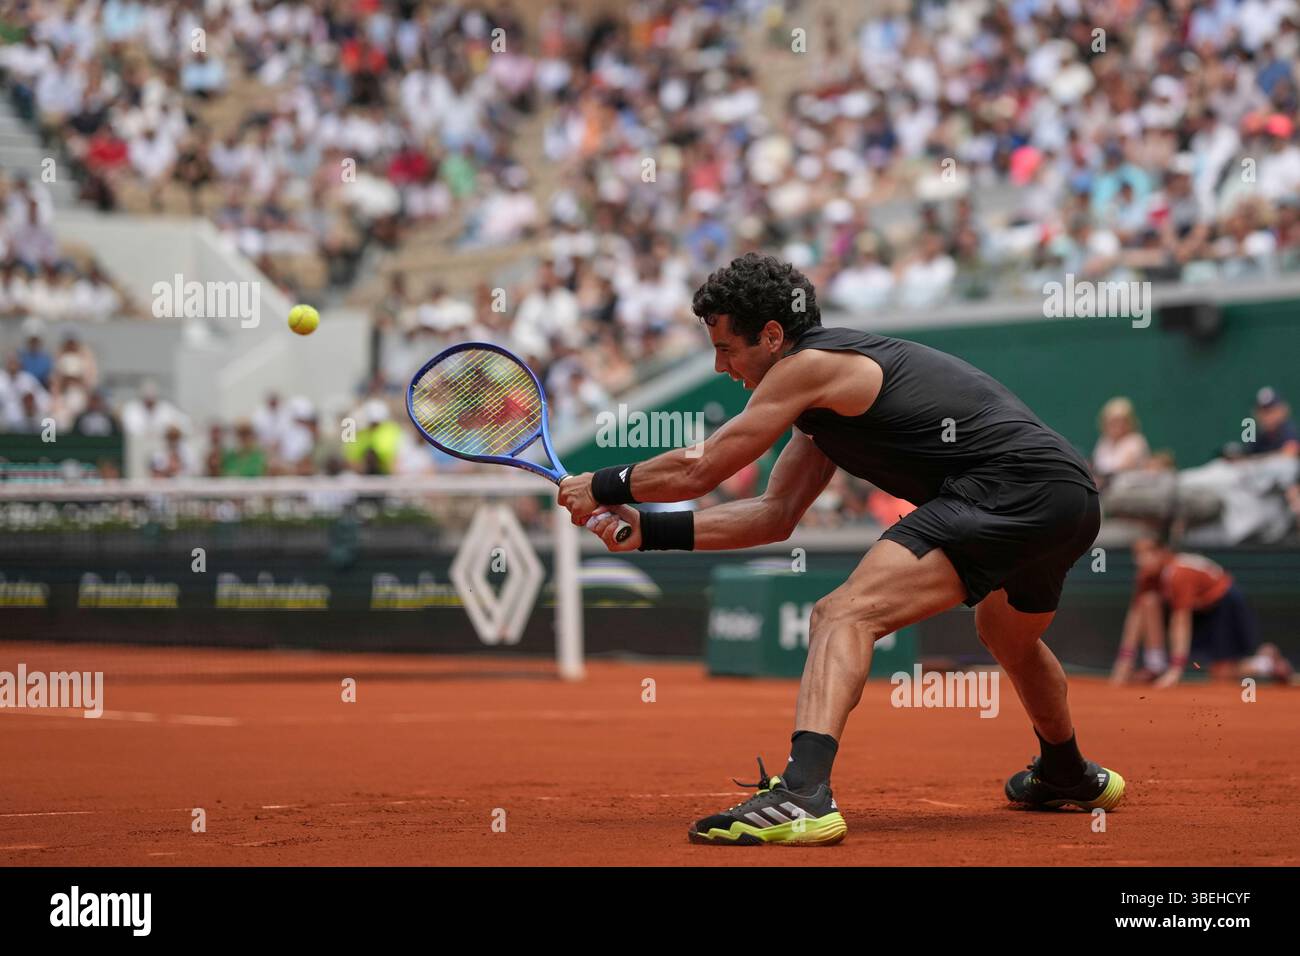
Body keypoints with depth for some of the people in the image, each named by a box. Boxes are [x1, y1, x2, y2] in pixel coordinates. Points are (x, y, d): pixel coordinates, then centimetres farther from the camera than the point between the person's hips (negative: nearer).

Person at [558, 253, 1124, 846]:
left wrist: (602, 487, 13)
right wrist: (649, 531, 20)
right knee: (1009, 636, 39)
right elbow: (775, 515, 24)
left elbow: (699, 469, -1)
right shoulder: (826, 403, 24)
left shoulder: (810, 365, -5)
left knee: (844, 616, -20)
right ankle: (1068, 777, 63)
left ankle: (802, 794, -39)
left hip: (1008, 486, -11)